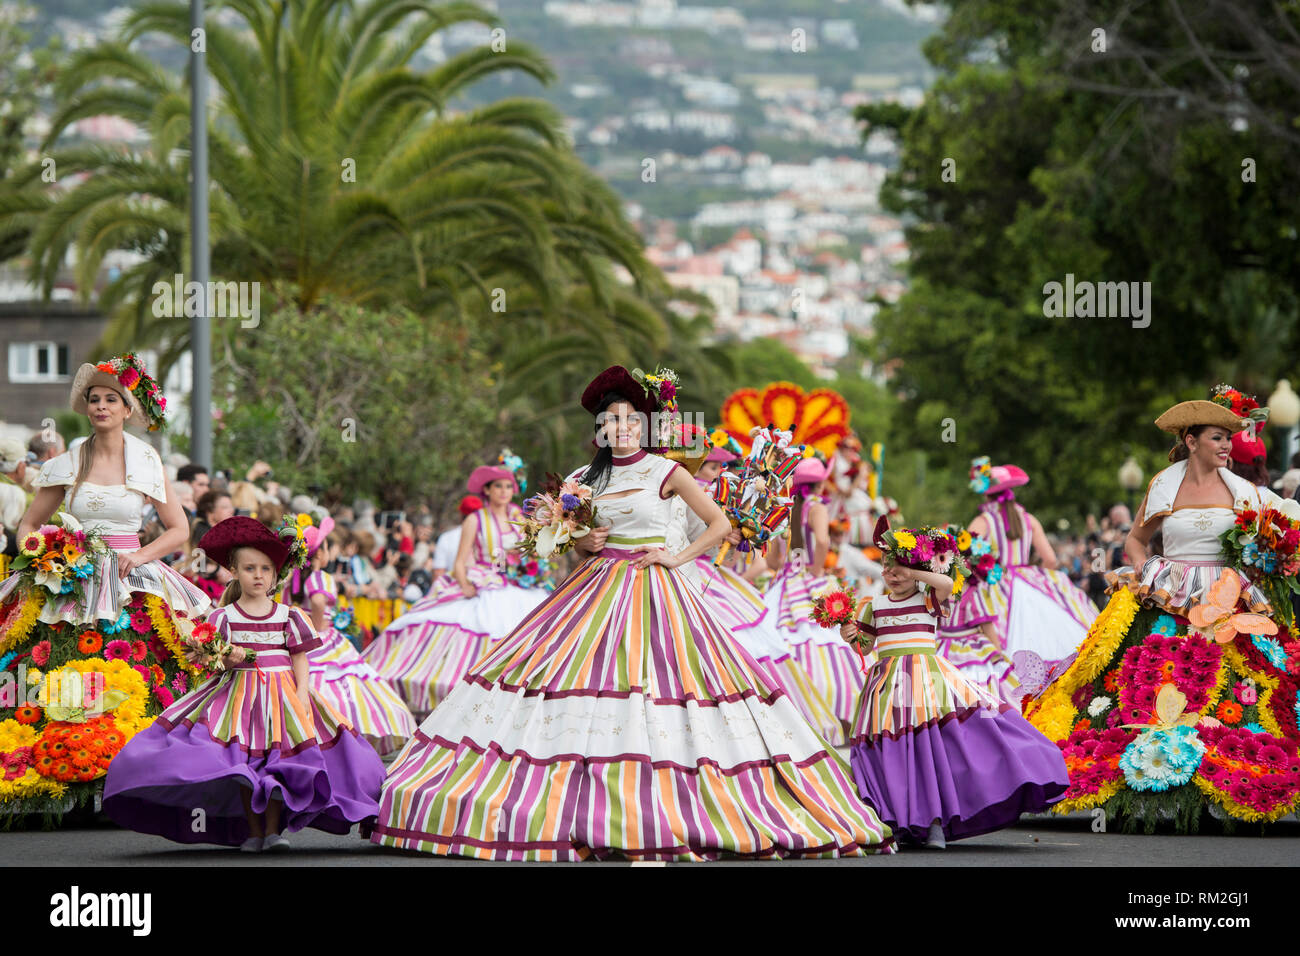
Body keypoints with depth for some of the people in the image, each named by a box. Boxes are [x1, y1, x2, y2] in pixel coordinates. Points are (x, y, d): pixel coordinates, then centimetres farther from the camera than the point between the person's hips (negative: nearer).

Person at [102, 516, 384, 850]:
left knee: (280, 757, -7)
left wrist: (302, 693, -7)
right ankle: (253, 830, 1)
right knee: (242, 760, -8)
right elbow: (220, 661, -2)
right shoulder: (225, 616, 2)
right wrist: (229, 659, -24)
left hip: (282, 692, 1)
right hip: (239, 692, -1)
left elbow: (300, 658, 5)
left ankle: (274, 828, 1)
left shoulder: (288, 616, 6)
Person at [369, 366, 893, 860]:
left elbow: (720, 524, 2)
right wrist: (583, 543, -2)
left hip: (653, 591, -4)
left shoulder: (665, 472, 0)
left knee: (654, 672, -13)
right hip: (595, 589, 4)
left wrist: (676, 558, -6)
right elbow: (570, 540, 20)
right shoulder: (587, 477, 11)